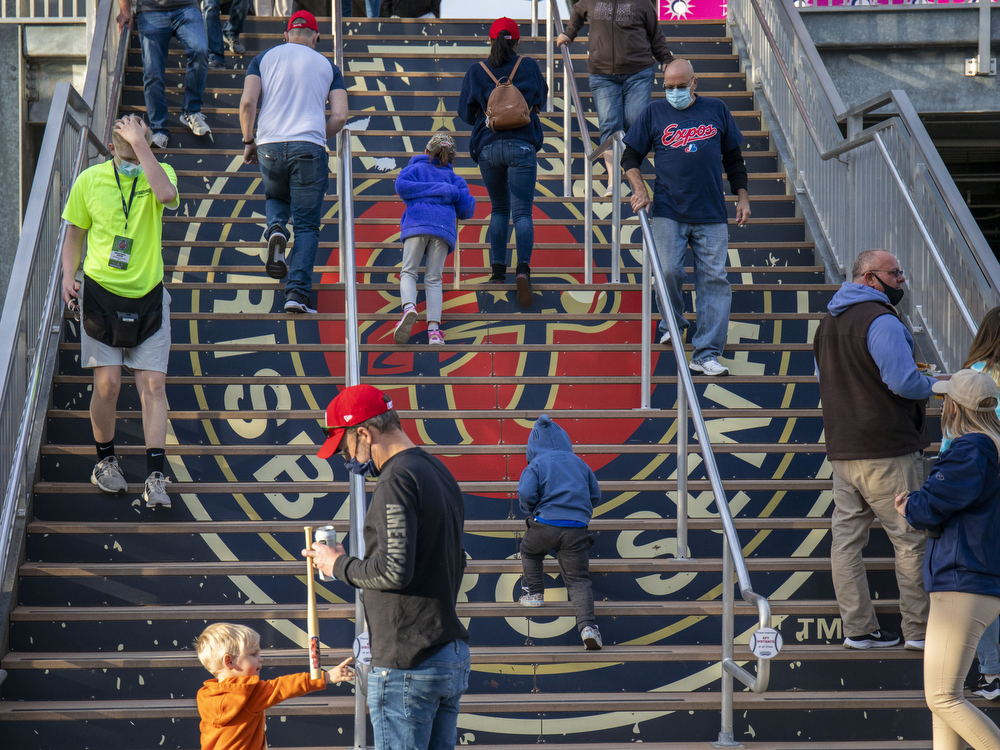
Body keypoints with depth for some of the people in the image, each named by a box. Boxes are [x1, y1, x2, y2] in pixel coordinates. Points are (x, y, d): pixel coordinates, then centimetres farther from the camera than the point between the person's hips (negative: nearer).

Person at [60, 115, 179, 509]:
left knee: (154, 384, -5)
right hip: (102, 292, 0)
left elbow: (168, 195, -27)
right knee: (107, 382, -1)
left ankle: (155, 477, -5)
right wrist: (69, 274, -5)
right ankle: (105, 461, 21)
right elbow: (75, 232, 10)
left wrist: (141, 145, -26)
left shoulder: (159, 173, -2)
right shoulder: (90, 180, 0)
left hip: (148, 296, 0)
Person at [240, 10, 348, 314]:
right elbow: (339, 116, 4)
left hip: (270, 145, 1)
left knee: (275, 198, 30)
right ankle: (298, 292, -11)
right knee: (307, 226, 3)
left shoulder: (265, 57, 13)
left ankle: (276, 228, -4)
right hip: (309, 148, -1)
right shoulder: (328, 66, 13)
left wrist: (248, 141, 13)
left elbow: (247, 102, 1)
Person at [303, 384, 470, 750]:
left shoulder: (397, 480, -15)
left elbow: (394, 570, -22)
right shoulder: (440, 473, 16)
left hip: (408, 665, -10)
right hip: (453, 657, 10)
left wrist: (338, 564, -6)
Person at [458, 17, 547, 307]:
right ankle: (523, 267, -27)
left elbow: (465, 112, 7)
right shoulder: (528, 66, 4)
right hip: (521, 145, -2)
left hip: (488, 147, 2)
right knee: (522, 212, -5)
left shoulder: (476, 72, 5)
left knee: (499, 210, 19)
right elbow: (541, 97, 18)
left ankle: (498, 270, 12)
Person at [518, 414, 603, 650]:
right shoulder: (579, 463, 15)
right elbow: (595, 495, 20)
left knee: (529, 550, 32)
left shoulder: (536, 465, 3)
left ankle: (535, 593, 29)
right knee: (578, 579, 1)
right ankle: (587, 624, -17)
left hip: (545, 524, -2)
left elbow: (525, 495, -10)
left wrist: (532, 510, 11)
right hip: (577, 529, 2)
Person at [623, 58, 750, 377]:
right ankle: (672, 323, 22)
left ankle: (706, 354, -3)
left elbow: (733, 157, 18)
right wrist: (639, 190, -6)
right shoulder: (653, 114, 7)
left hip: (711, 216, 1)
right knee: (668, 272, -10)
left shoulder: (716, 110, 11)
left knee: (714, 279, -5)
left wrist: (742, 196, 11)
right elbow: (630, 157, 10)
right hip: (668, 212, -1)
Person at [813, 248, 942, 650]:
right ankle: (919, 628, 1)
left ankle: (859, 628, 7)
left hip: (841, 448, 9)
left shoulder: (828, 321, 15)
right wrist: (933, 384, -3)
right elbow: (905, 381, -21)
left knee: (846, 537, 6)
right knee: (912, 539, -1)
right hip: (886, 450, -9)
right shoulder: (881, 321, -15)